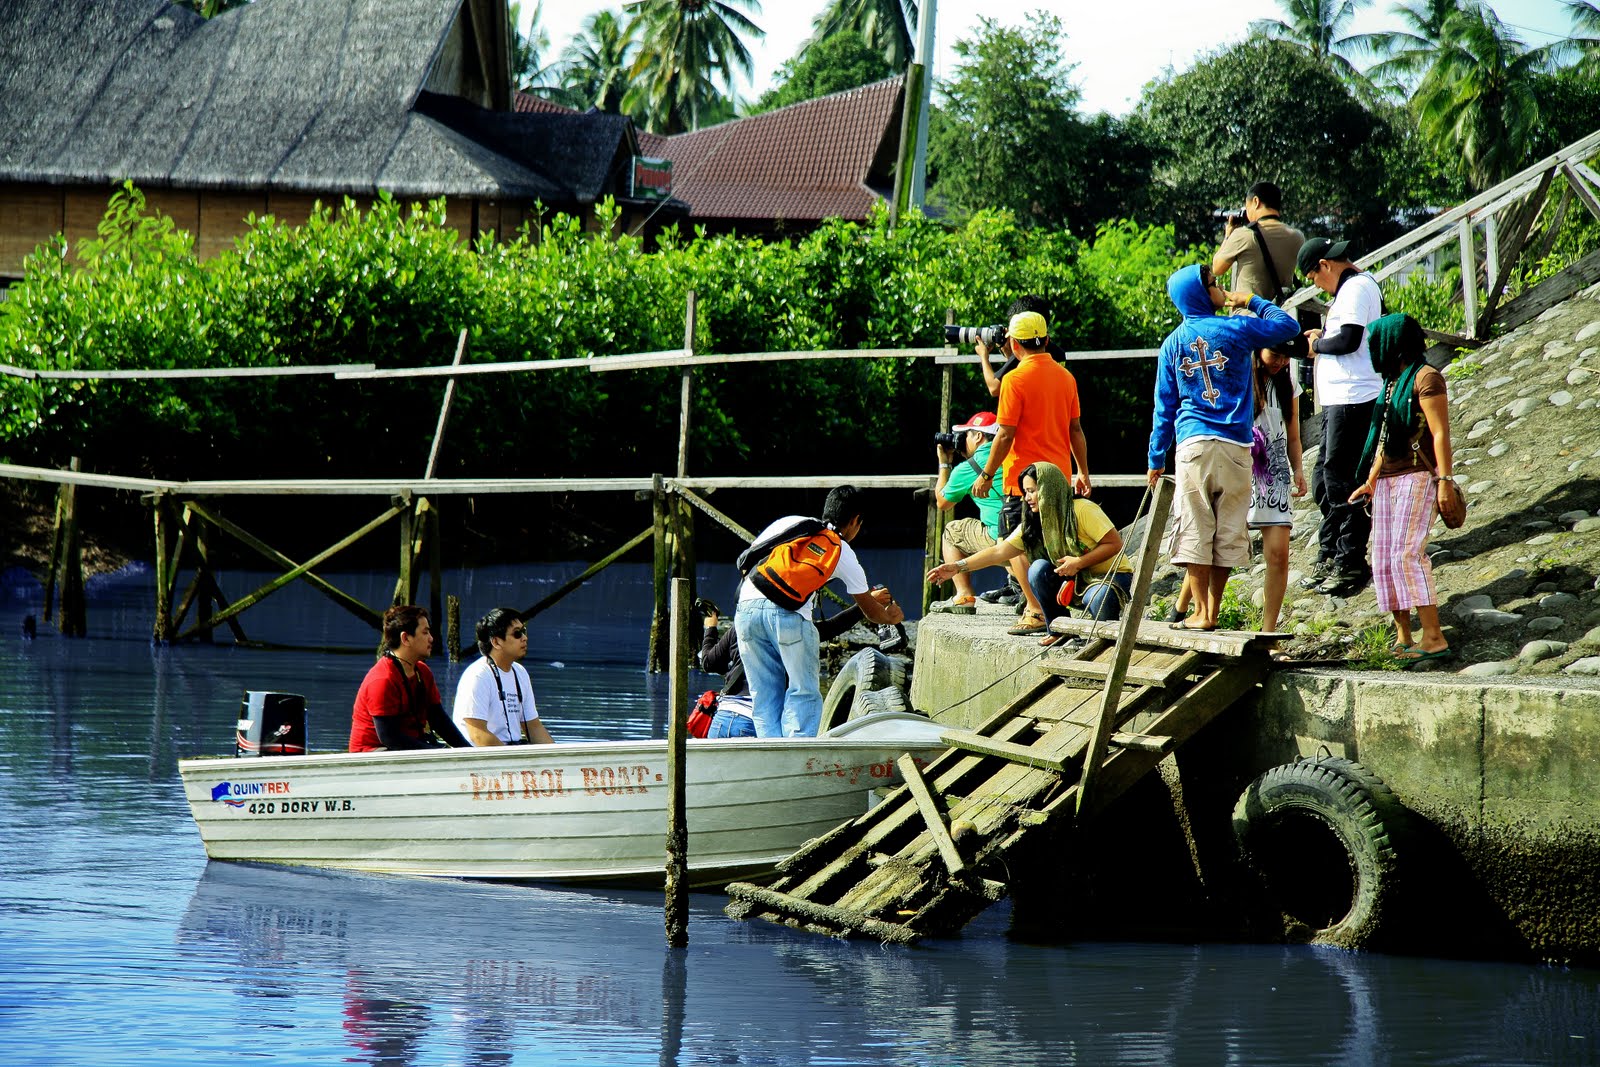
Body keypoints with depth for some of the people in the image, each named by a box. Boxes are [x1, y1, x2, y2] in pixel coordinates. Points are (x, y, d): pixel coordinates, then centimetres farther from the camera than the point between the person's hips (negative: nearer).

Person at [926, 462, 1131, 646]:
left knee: (1098, 598, -40)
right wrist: (959, 567, -9)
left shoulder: (1082, 510, -18)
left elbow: (1115, 544, -18)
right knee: (1039, 568, -21)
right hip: (1073, 580, 6)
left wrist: (1079, 562, -26)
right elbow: (999, 551, -2)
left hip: (1112, 576, -6)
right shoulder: (1032, 524, 2)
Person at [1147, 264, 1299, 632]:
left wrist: (1156, 459, 16)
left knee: (1195, 532, 1)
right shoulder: (1235, 330, -1)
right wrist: (1251, 301, 23)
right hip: (1235, 447, -1)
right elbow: (1288, 325, 11)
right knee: (1228, 532, 6)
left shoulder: (1173, 344, 8)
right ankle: (1213, 612, 7)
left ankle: (1201, 614, -4)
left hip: (1193, 446, 1)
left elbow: (1164, 407, 10)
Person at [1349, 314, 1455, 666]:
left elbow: (1440, 433, -13)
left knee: (1407, 553, -19)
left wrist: (1444, 480, -19)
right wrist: (1370, 482, 25)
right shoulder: (1392, 382, 21)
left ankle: (1434, 639, -23)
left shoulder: (1426, 379, -6)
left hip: (1417, 476, -9)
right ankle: (1403, 639, 5)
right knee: (1384, 559, 3)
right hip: (1387, 479, 9)